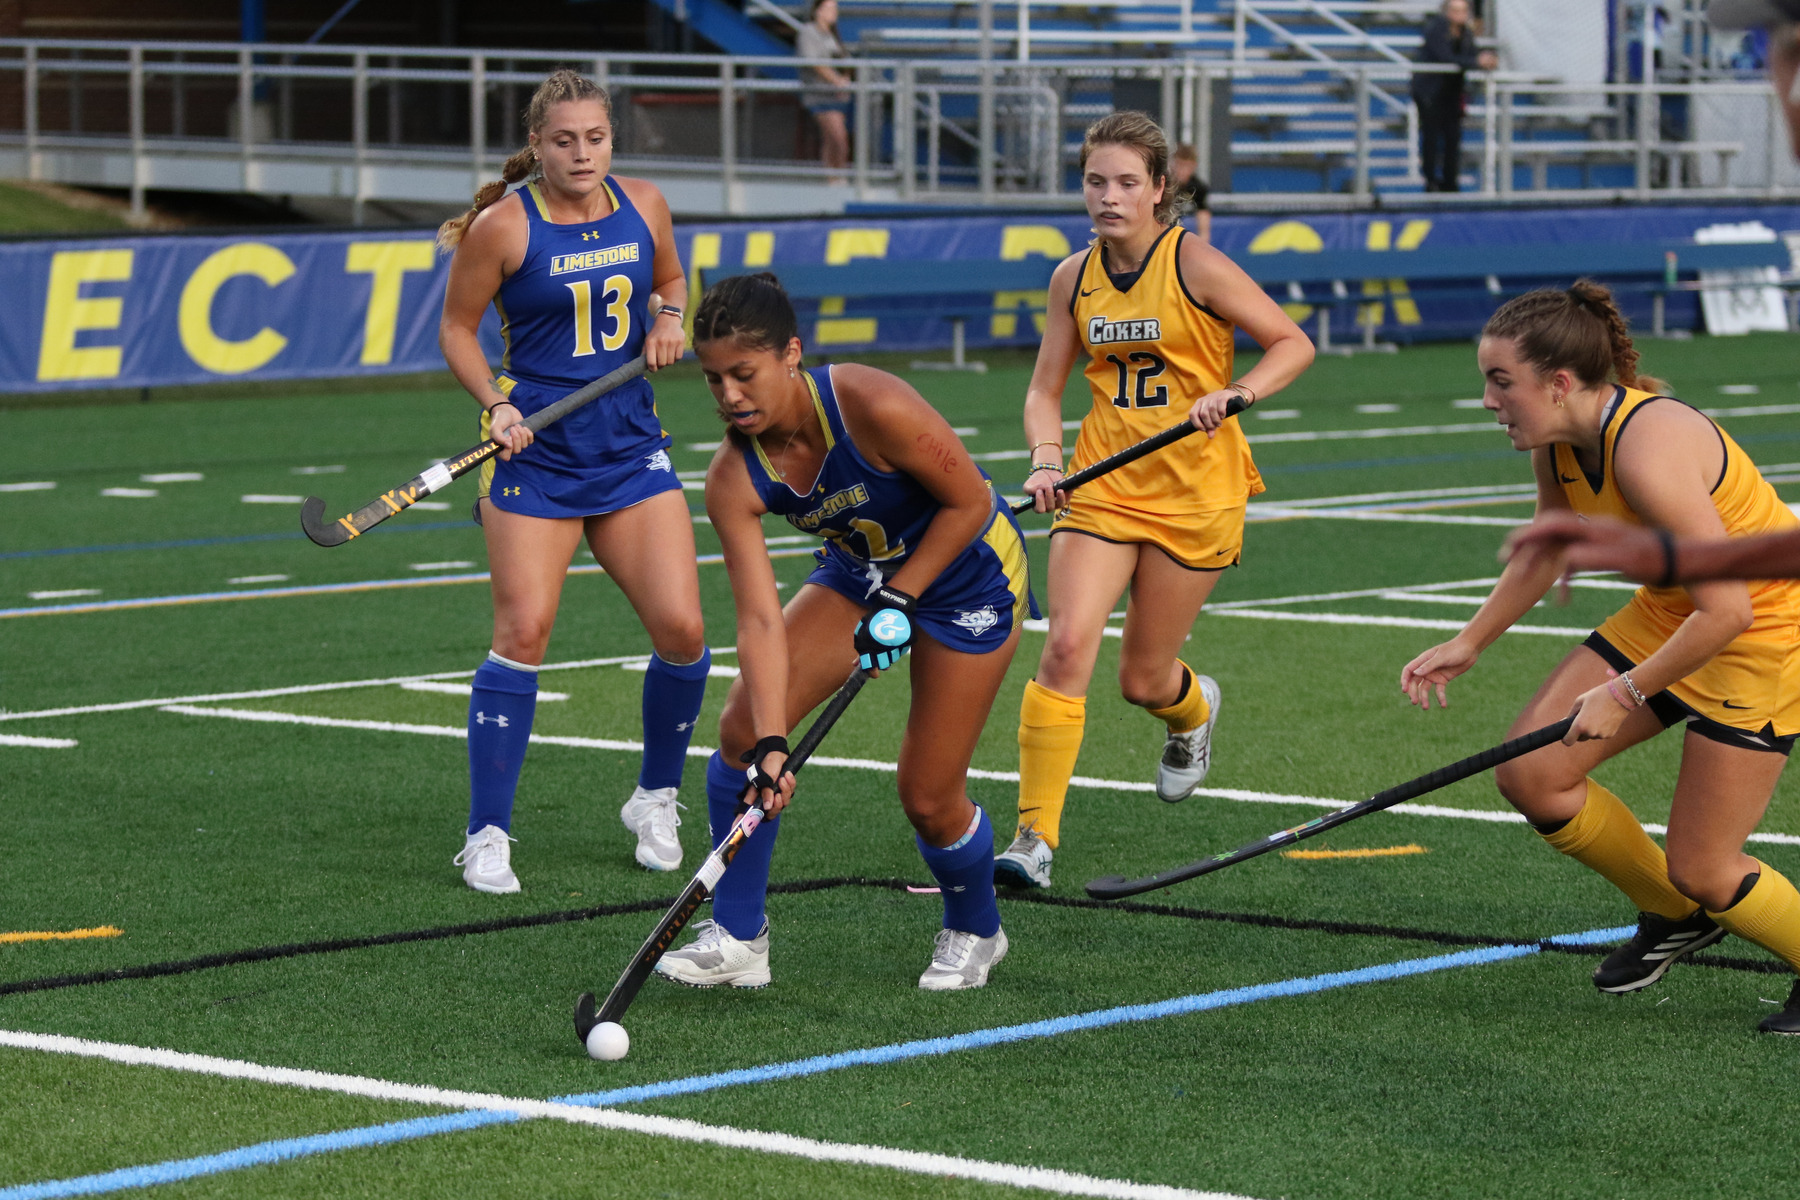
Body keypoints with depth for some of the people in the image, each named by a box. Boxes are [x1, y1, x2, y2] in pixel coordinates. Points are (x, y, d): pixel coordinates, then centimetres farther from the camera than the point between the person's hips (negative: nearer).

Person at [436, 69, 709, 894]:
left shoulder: (643, 206, 4)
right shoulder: (503, 225, -8)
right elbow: (457, 327, 1)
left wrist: (669, 319, -1)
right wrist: (495, 404, -14)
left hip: (630, 446, 4)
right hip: (535, 451, -4)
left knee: (681, 629, -5)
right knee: (523, 633, -11)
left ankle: (656, 798, 20)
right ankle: (487, 835, -2)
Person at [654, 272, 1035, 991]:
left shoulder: (870, 406, -35)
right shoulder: (734, 478, -21)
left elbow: (969, 502, -22)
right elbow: (760, 620, -24)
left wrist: (899, 600, -21)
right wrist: (770, 744, -34)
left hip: (969, 572, -5)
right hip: (860, 572, 5)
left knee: (927, 797, -5)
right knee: (742, 725, -11)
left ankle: (975, 932, 26)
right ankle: (737, 938, 1)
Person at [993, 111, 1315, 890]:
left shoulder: (1193, 265, -11)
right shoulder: (1074, 278, 3)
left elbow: (1293, 344, -7)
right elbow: (1045, 390, 10)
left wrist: (1235, 393, -25)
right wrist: (1045, 460, -9)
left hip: (1195, 495, -3)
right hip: (1102, 485, 3)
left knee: (1144, 678, 5)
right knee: (1067, 645, -17)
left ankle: (1193, 710, 45)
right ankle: (1035, 838, -14)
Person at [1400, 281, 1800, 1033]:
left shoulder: (1647, 451, -33)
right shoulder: (1557, 443, -6)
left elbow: (1726, 610, -32)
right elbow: (1548, 552, 16)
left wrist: (1628, 693, -24)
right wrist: (1469, 644, 13)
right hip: (1669, 614, 9)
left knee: (1703, 872, -8)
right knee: (1530, 774, 0)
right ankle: (1675, 917, 21)